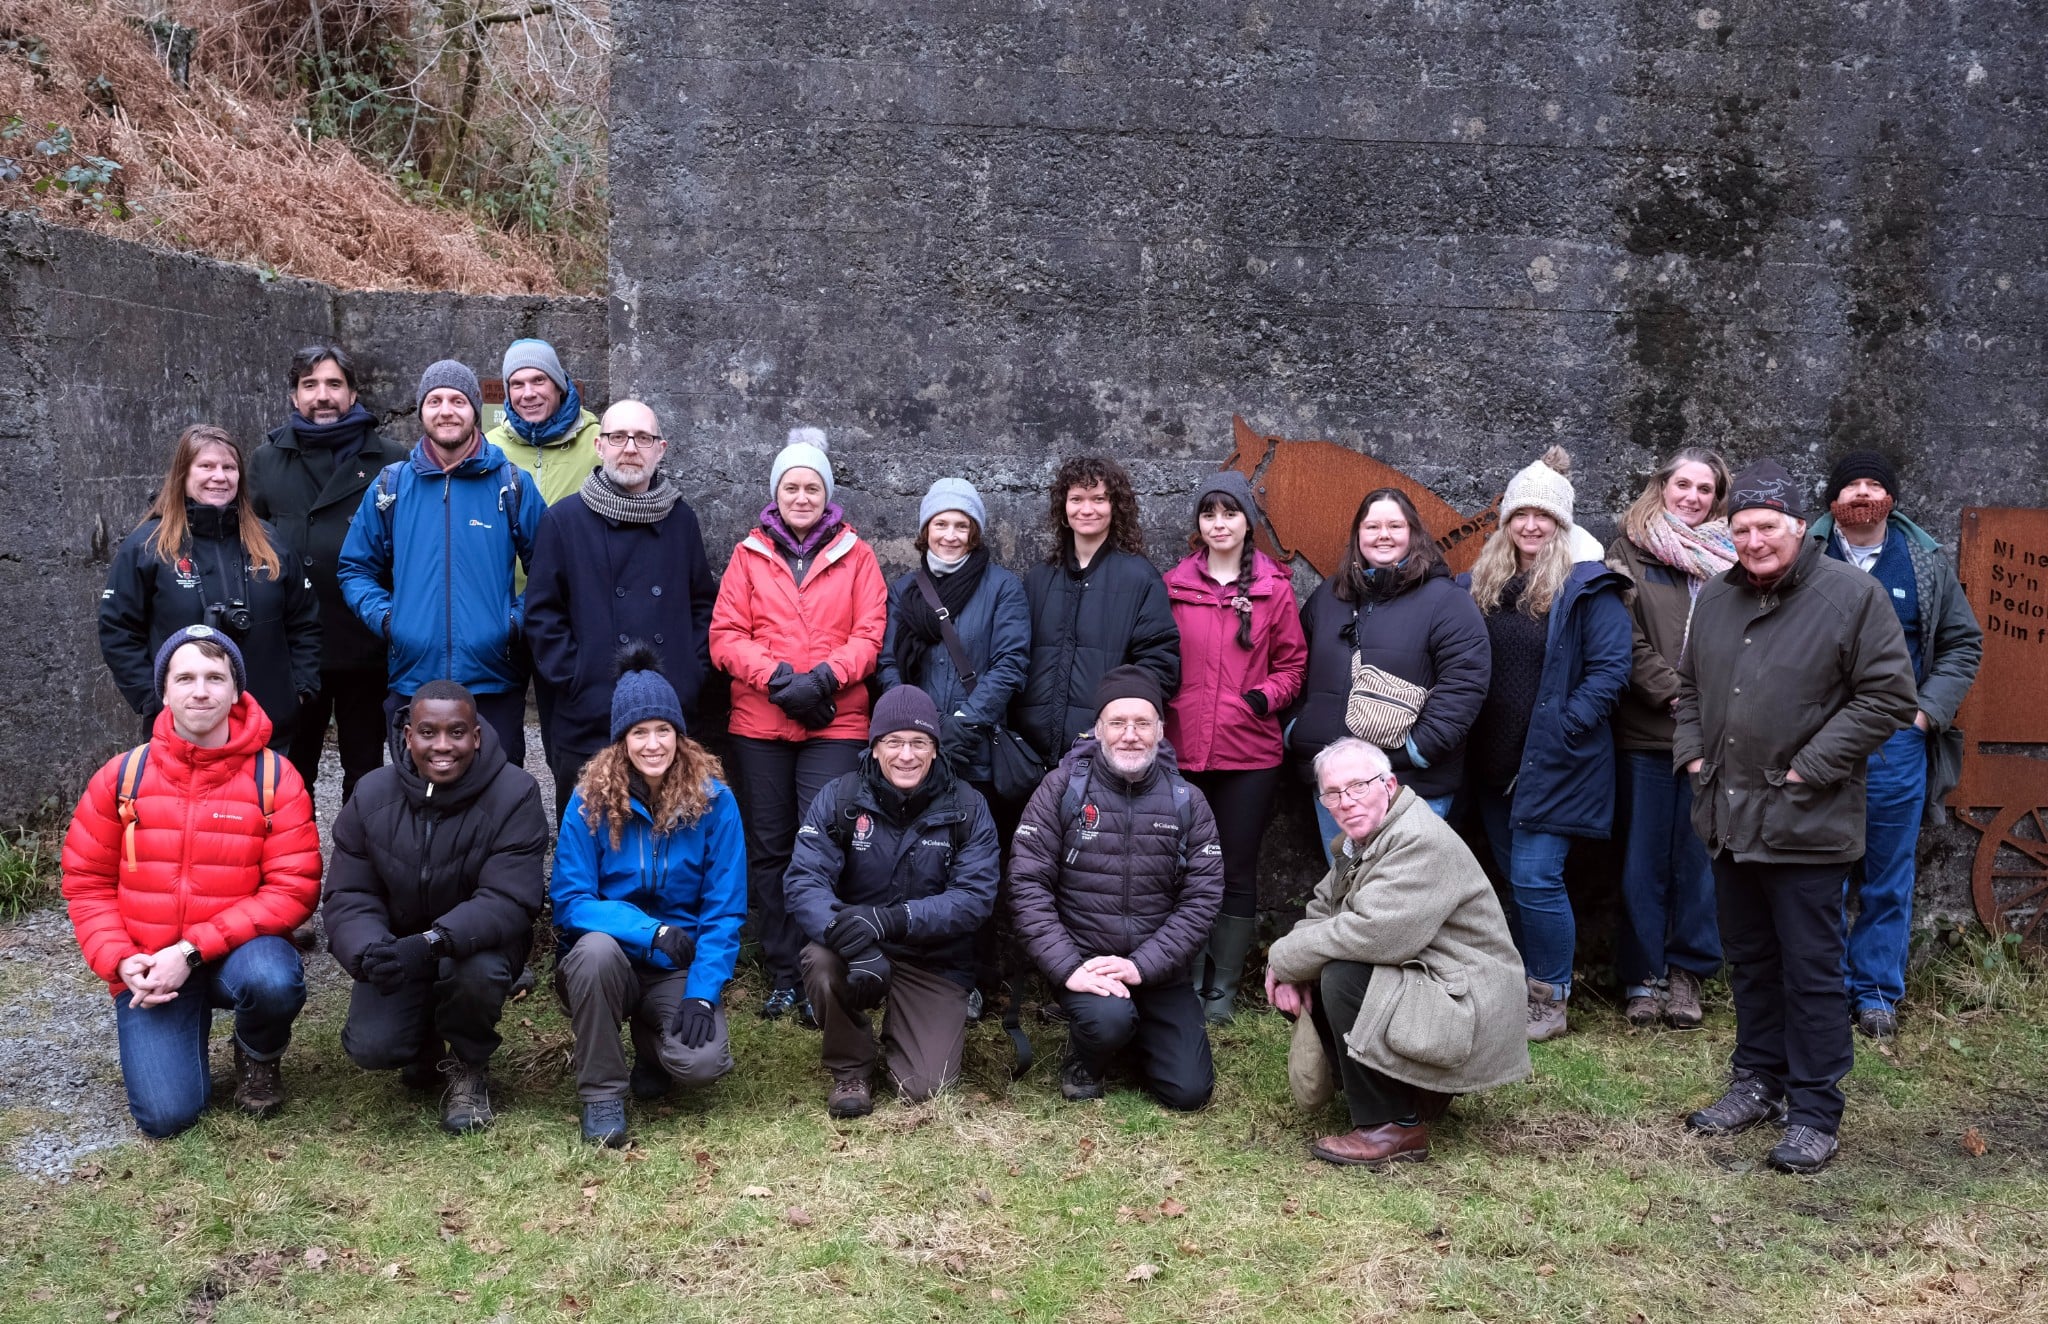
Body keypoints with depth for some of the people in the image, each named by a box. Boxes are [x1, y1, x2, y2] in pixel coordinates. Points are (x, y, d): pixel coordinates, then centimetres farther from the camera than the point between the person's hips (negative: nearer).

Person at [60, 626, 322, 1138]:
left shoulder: (274, 777, -10)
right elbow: (87, 882, 4)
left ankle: (259, 1059, 0)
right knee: (167, 1116, -15)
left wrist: (192, 950, -21)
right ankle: (163, 1041, 23)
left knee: (274, 980, -38)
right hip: (151, 968, 1)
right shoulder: (121, 776, -3)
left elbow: (293, 888, -15)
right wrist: (121, 961, -13)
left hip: (236, 953, -1)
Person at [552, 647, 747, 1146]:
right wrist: (650, 931, -25)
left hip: (681, 966, 0)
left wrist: (701, 993, -18)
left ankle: (654, 1039, 14)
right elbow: (569, 902, -11)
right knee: (596, 948, -35)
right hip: (611, 960, 0)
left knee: (701, 1062, -26)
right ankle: (601, 1092, -14)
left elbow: (725, 912, -7)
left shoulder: (713, 800, -8)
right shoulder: (591, 801, -8)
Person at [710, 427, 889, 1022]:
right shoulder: (750, 554, 10)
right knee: (769, 849, 6)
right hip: (758, 723, 2)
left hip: (835, 724, -2)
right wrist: (777, 676, -13)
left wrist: (823, 678, -16)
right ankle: (782, 974, 16)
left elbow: (869, 635, 0)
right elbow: (725, 635, 2)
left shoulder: (855, 555, 8)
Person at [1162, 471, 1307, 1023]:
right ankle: (1189, 982, 18)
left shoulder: (1274, 588, 3)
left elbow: (1292, 662, 7)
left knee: (1237, 872, 6)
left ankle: (1222, 989, 18)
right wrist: (1158, 705, -2)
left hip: (1250, 752, -1)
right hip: (1182, 750, 1)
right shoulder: (1173, 585, 6)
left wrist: (1267, 695, -10)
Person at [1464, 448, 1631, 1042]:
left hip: (1555, 764, -6)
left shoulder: (1587, 588, -8)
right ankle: (1521, 990, 26)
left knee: (1535, 877, -8)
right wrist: (1466, 735, 3)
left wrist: (1563, 726, -19)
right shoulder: (1479, 586, 9)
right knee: (1514, 879, 14)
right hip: (1493, 763, 6)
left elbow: (1610, 668, -12)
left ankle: (1550, 1002, 5)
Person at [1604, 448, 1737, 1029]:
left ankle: (1688, 970, 17)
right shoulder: (1630, 552, 4)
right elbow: (1625, 637, -5)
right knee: (1644, 857, 4)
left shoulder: (1731, 558, 10)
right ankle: (1641, 977, 13)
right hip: (1647, 731, -1)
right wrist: (1673, 692, -12)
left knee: (1698, 856, 6)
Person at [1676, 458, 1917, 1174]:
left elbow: (1888, 695, -11)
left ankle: (1814, 1112, 10)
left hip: (1805, 824, -6)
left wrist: (1811, 767, -14)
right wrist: (1693, 751, 8)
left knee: (1810, 971, 0)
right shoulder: (1717, 599, 10)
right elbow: (1690, 686, 22)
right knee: (1749, 960, 17)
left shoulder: (1852, 594, -9)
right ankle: (1758, 1081, 32)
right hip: (1729, 817, 6)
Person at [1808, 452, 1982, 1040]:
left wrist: (1927, 710, 1)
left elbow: (1963, 642, 12)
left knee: (1888, 880, 9)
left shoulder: (1927, 562, 7)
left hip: (1897, 745, 2)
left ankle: (1876, 991, 21)